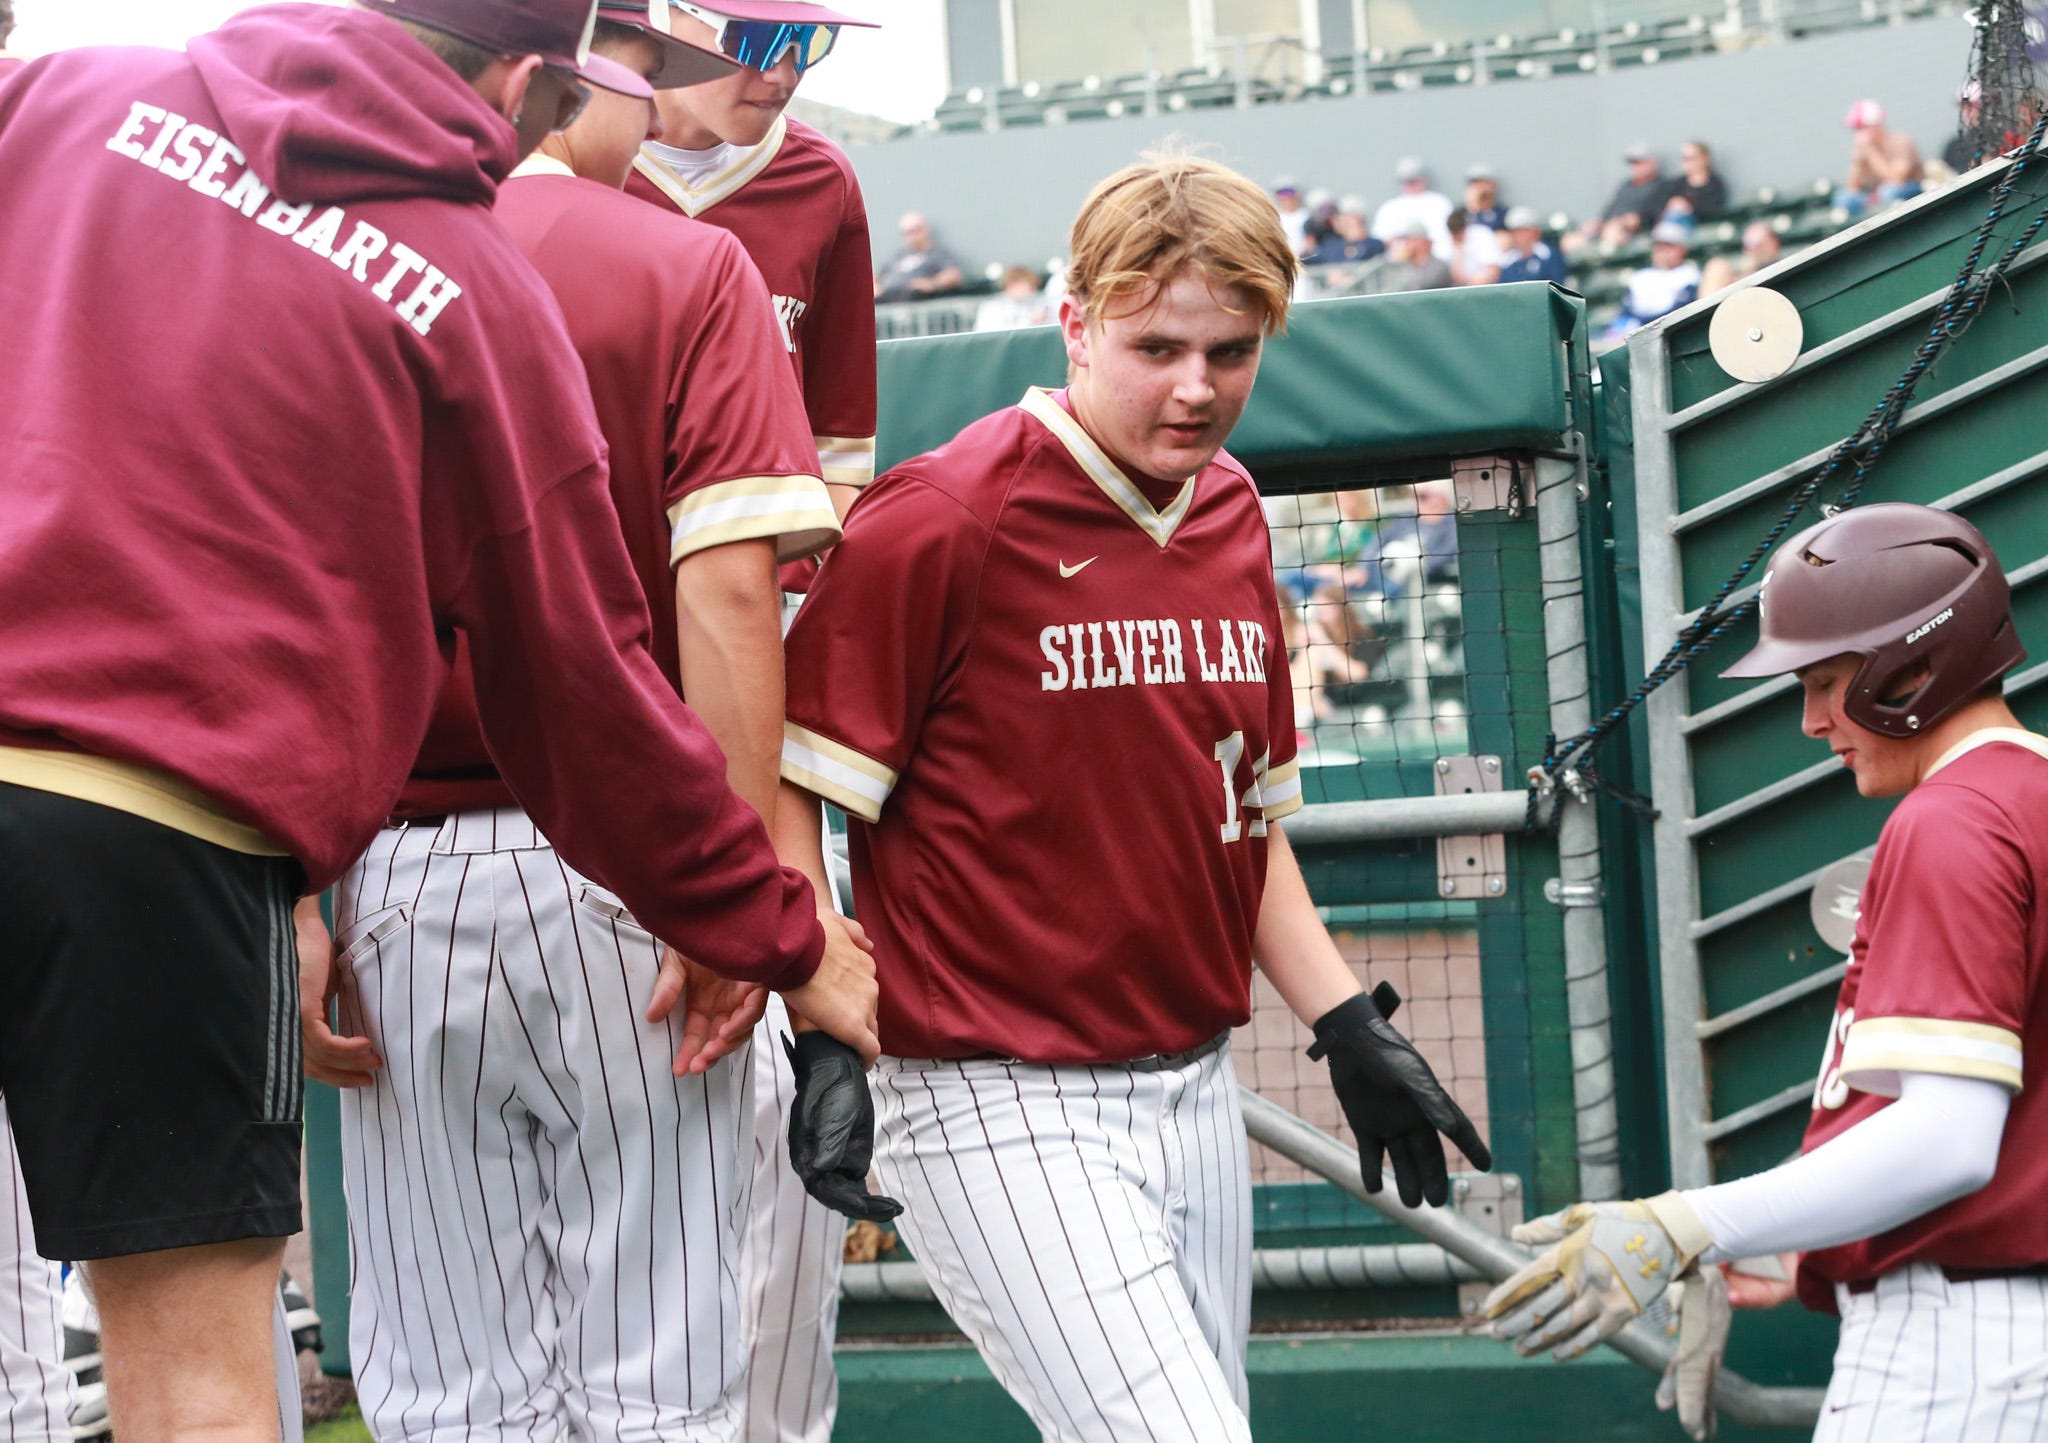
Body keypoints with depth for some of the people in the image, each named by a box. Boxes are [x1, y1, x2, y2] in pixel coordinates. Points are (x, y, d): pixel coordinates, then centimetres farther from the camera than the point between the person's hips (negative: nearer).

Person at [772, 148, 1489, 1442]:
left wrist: (1351, 1030, 14)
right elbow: (790, 785, -11)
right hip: (998, 1106, -8)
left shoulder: (1233, 518, 11)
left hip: (1195, 1091, 8)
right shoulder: (941, 519, -11)